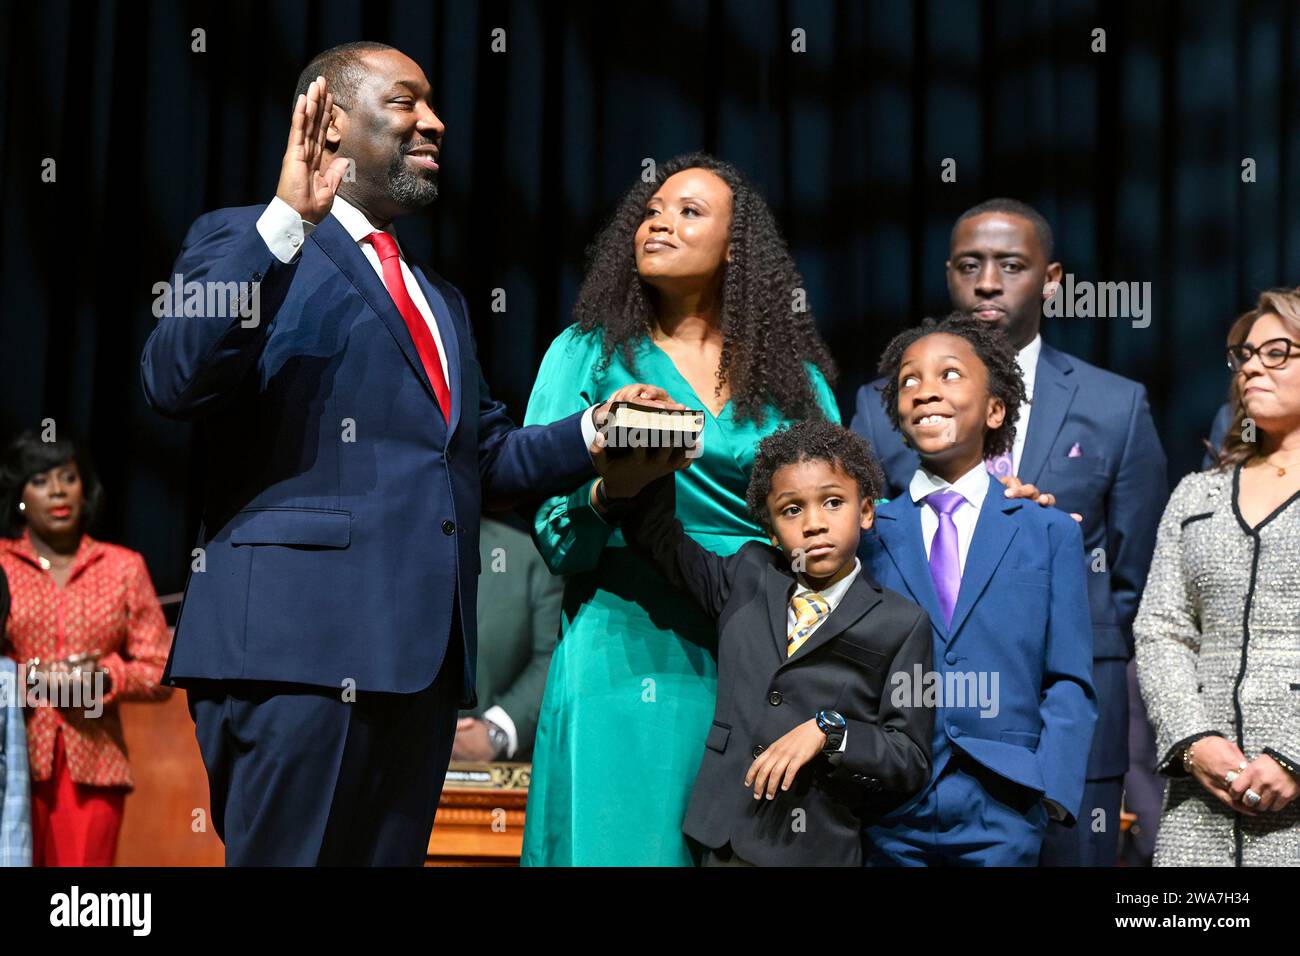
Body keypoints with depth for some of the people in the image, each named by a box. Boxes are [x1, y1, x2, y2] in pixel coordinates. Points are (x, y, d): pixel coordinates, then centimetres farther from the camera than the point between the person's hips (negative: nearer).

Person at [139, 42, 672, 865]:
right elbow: (177, 382, -14)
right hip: (300, 642, -7)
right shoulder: (242, 242, 4)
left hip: (424, 653, 7)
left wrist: (595, 430, 9)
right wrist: (287, 219, -22)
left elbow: (485, 455, 26)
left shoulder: (441, 300, 27)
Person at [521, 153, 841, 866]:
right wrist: (609, 491, -21)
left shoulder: (793, 375, 12)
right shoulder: (589, 352, 8)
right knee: (630, 839, -4)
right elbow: (551, 528, 1)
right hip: (629, 651, -1)